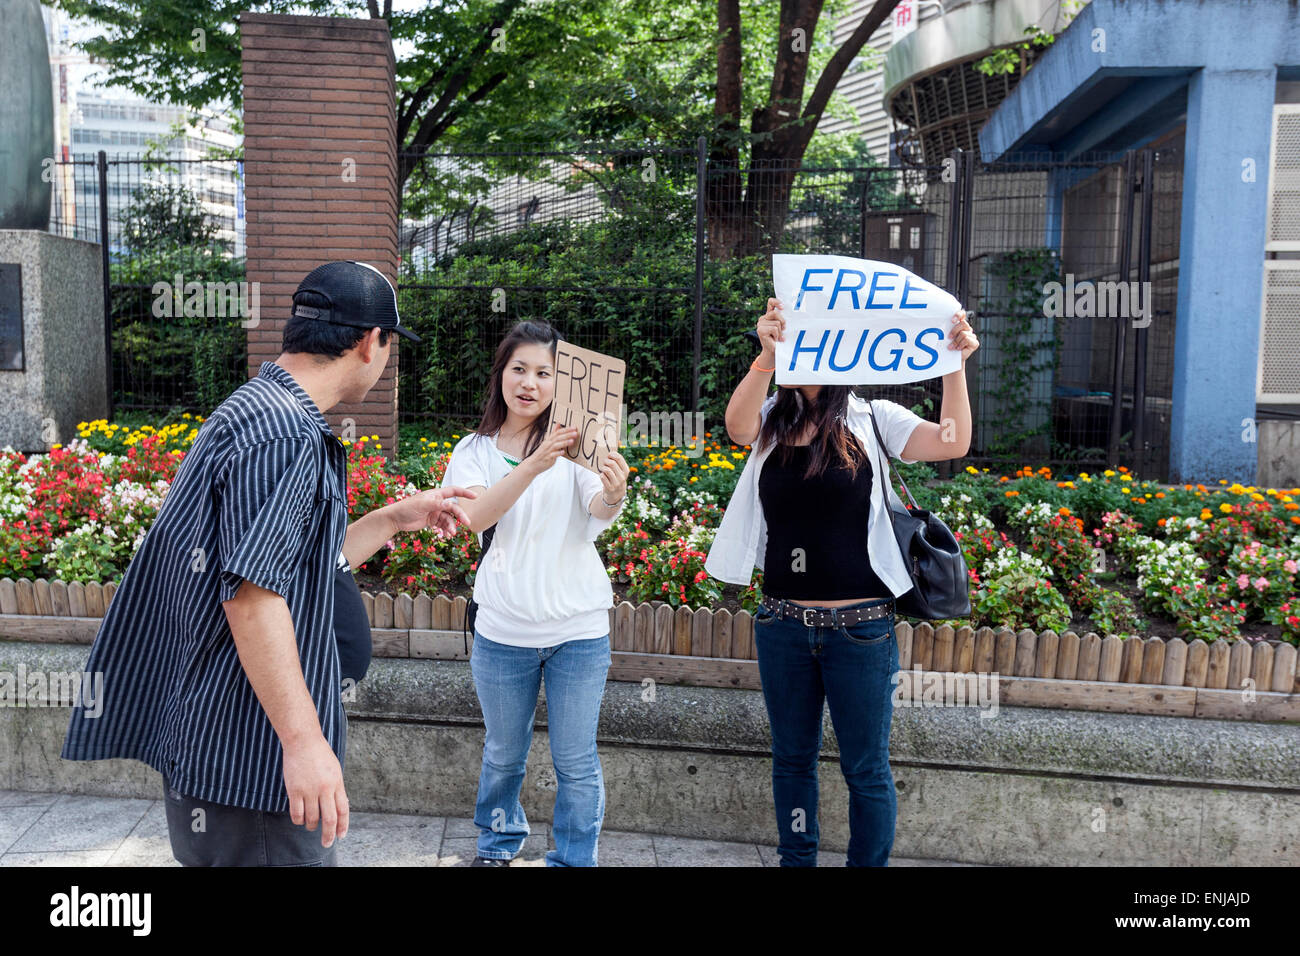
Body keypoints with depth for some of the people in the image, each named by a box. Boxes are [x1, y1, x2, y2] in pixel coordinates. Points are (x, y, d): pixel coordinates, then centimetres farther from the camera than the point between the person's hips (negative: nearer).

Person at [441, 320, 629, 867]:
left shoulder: (575, 443, -4)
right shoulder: (475, 449, 0)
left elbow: (598, 512, -20)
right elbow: (474, 516, -20)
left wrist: (613, 494, -45)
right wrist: (534, 465, -36)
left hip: (577, 630, -1)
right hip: (502, 630, 2)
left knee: (576, 762, 6)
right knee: (503, 754, 18)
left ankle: (574, 860, 25)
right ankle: (497, 847, 42)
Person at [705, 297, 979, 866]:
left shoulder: (871, 419, -2)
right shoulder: (771, 421, 3)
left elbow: (952, 444, -16)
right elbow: (736, 425, -21)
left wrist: (955, 365, -31)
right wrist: (766, 357, -40)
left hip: (860, 627, -3)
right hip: (783, 624, 3)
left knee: (866, 767, 9)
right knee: (792, 757, 18)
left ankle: (869, 863, 28)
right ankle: (796, 860, 36)